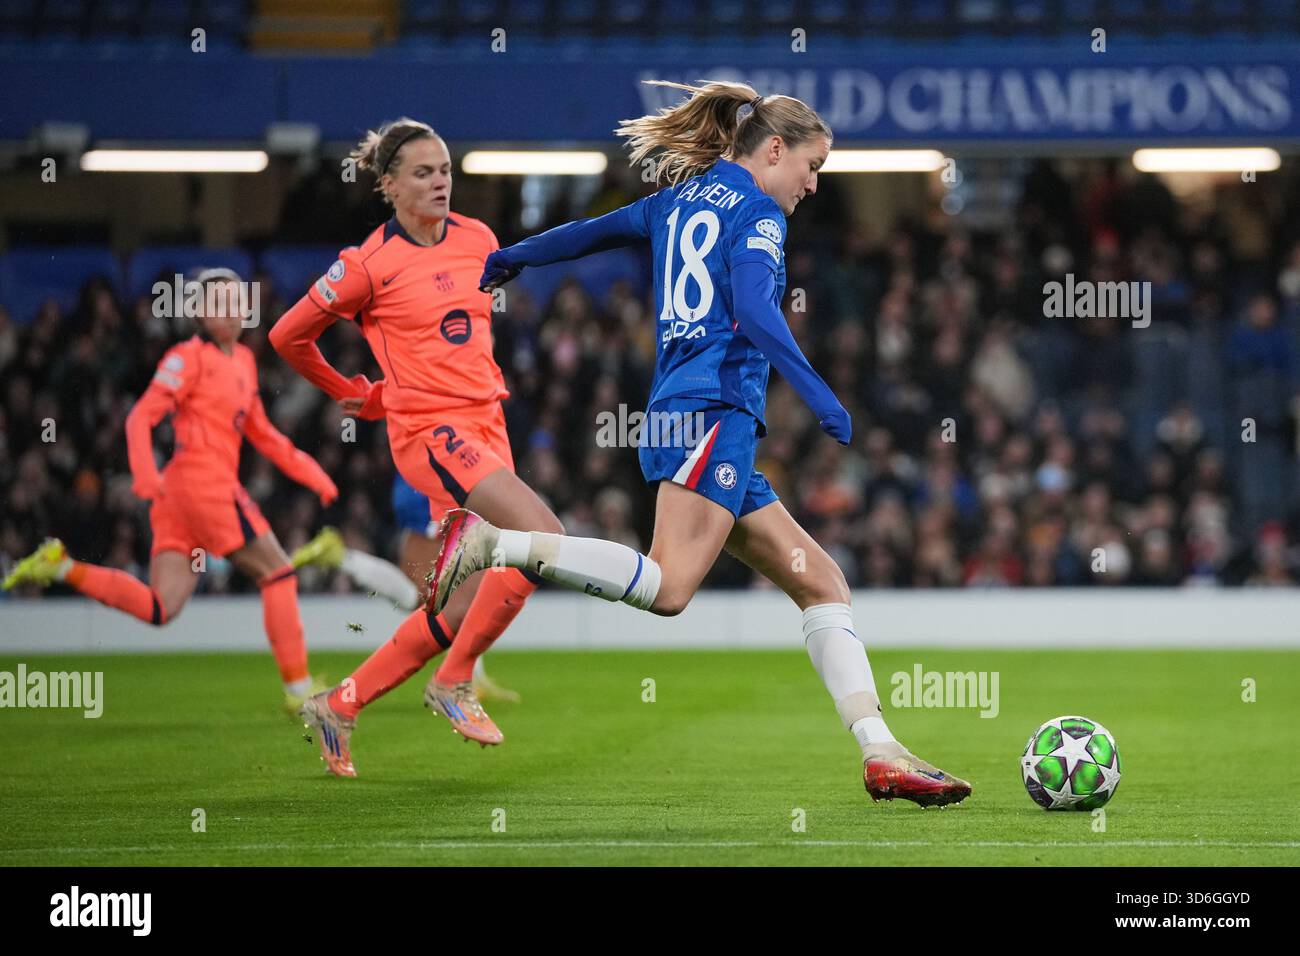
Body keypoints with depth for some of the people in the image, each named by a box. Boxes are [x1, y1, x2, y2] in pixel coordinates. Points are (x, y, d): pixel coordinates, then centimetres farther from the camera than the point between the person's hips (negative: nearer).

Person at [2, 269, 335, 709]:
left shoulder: (243, 360, 21)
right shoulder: (190, 357, -4)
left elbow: (261, 434, 29)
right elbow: (141, 417, -11)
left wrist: (311, 474, 22)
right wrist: (145, 473, -25)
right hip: (204, 481, -8)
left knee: (159, 609, 0)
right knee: (278, 573, -3)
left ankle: (62, 567, 1)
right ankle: (298, 688, 0)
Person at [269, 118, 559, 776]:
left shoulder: (478, 240, 9)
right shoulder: (371, 264, -8)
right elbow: (288, 335, 2)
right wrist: (350, 394, 15)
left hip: (486, 423, 7)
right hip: (429, 430, -7)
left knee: (463, 606, 5)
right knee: (544, 535, -25)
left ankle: (339, 706, 19)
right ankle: (454, 682, -10)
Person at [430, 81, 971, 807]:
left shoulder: (680, 199, 23)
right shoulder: (757, 213, -1)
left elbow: (590, 231, 33)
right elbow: (755, 310, -18)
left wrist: (512, 259, 49)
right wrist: (817, 394, -24)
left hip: (679, 414, 10)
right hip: (714, 412, -10)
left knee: (822, 582, 5)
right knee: (669, 586, -25)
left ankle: (883, 754, -4)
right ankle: (489, 542, -23)